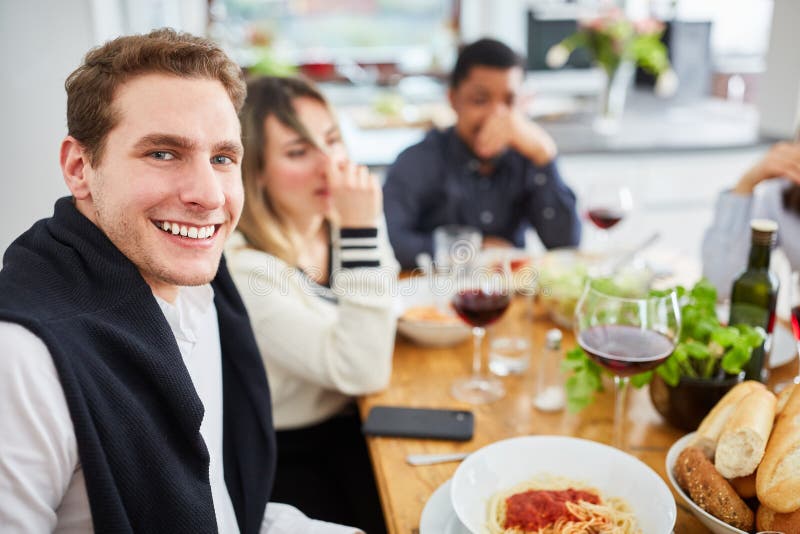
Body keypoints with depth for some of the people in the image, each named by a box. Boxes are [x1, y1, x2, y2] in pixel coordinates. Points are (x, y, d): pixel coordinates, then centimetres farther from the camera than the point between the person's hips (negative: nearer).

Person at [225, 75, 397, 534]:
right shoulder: (239, 266, -25)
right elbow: (363, 372, -29)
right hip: (280, 457, -5)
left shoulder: (338, 220, -5)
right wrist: (360, 231, -33)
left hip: (349, 425, 6)